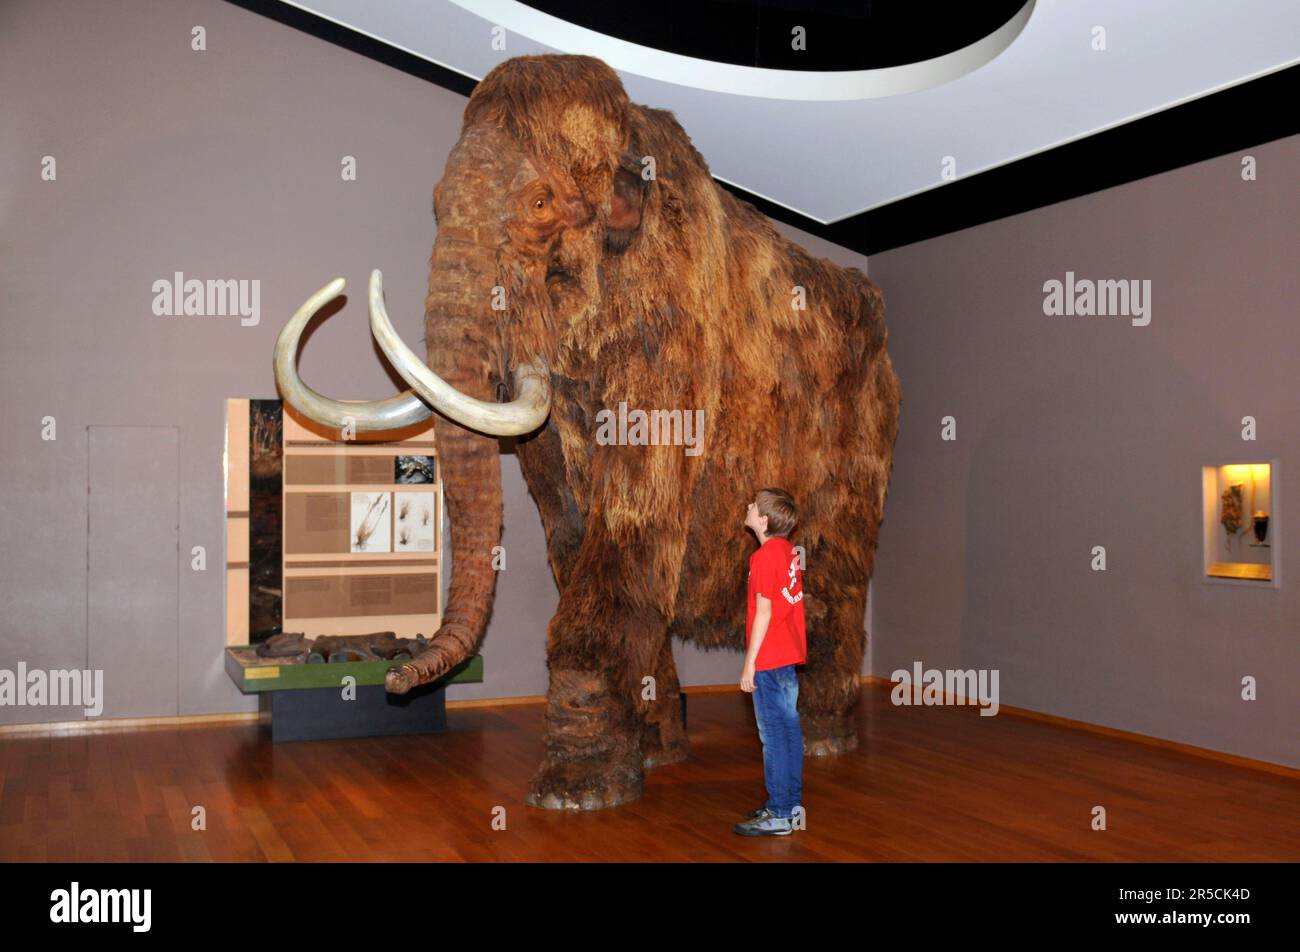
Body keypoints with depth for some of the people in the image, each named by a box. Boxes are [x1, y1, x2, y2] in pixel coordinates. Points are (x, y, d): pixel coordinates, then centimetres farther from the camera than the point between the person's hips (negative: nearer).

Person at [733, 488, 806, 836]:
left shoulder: (764, 556, -17)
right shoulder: (788, 550, 8)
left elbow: (763, 612, -18)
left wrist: (749, 664, -14)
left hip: (768, 659, -9)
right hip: (790, 654, 9)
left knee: (774, 736, -3)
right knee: (790, 730, 14)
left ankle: (778, 815, 3)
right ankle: (792, 803, 24)